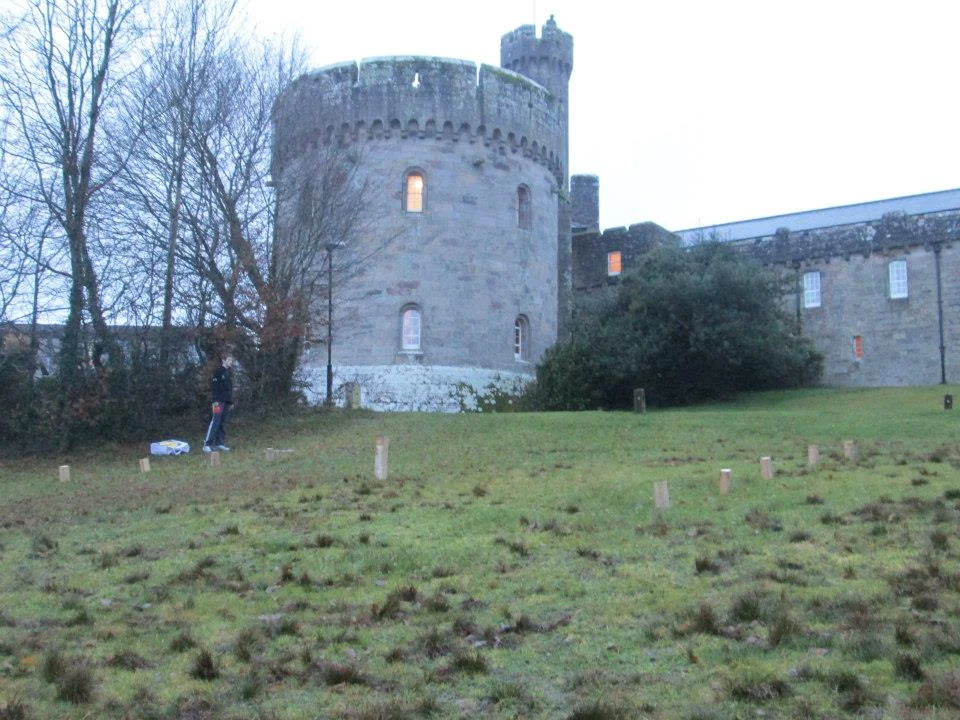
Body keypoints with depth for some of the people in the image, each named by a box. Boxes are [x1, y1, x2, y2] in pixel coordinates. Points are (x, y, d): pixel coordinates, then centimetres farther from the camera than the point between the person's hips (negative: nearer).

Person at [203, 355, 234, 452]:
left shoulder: (230, 372, 17)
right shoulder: (218, 371, -5)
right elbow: (213, 386, -11)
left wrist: (231, 401, 17)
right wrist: (215, 399, -17)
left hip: (227, 401, 7)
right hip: (219, 400, -7)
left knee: (223, 423, 6)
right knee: (215, 421, -12)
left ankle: (219, 443, 9)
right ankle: (207, 444, -11)